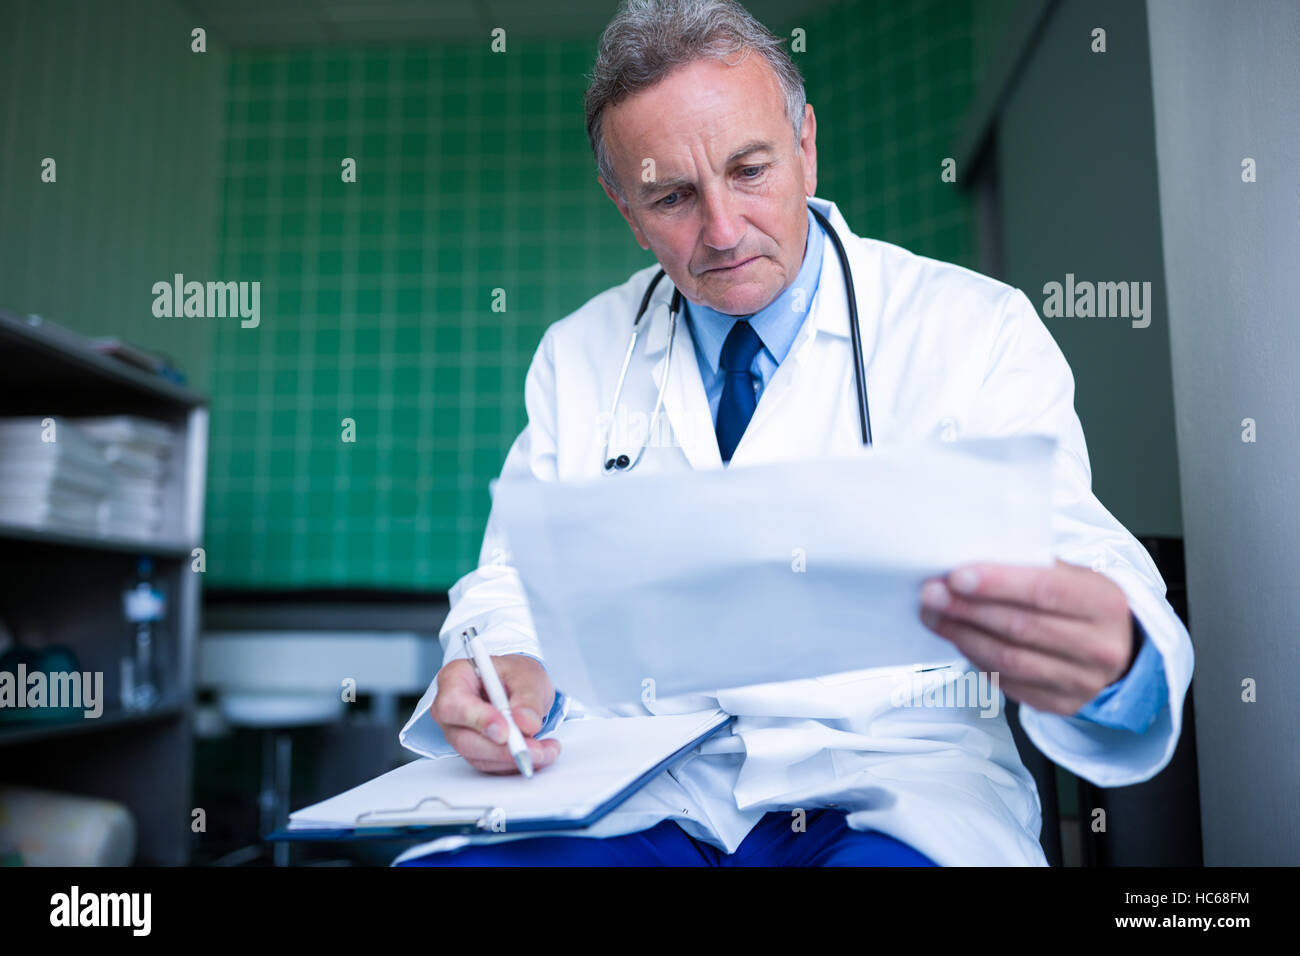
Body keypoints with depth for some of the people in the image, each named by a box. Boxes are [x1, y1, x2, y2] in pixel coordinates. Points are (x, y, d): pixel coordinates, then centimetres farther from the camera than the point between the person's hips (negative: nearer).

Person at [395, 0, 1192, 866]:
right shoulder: (577, 355, 9)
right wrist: (505, 675, -15)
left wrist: (1113, 658, -34)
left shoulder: (978, 330, 0)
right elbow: (519, 584, 8)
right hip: (642, 791, 3)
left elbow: (1070, 555, -9)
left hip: (889, 788, -2)